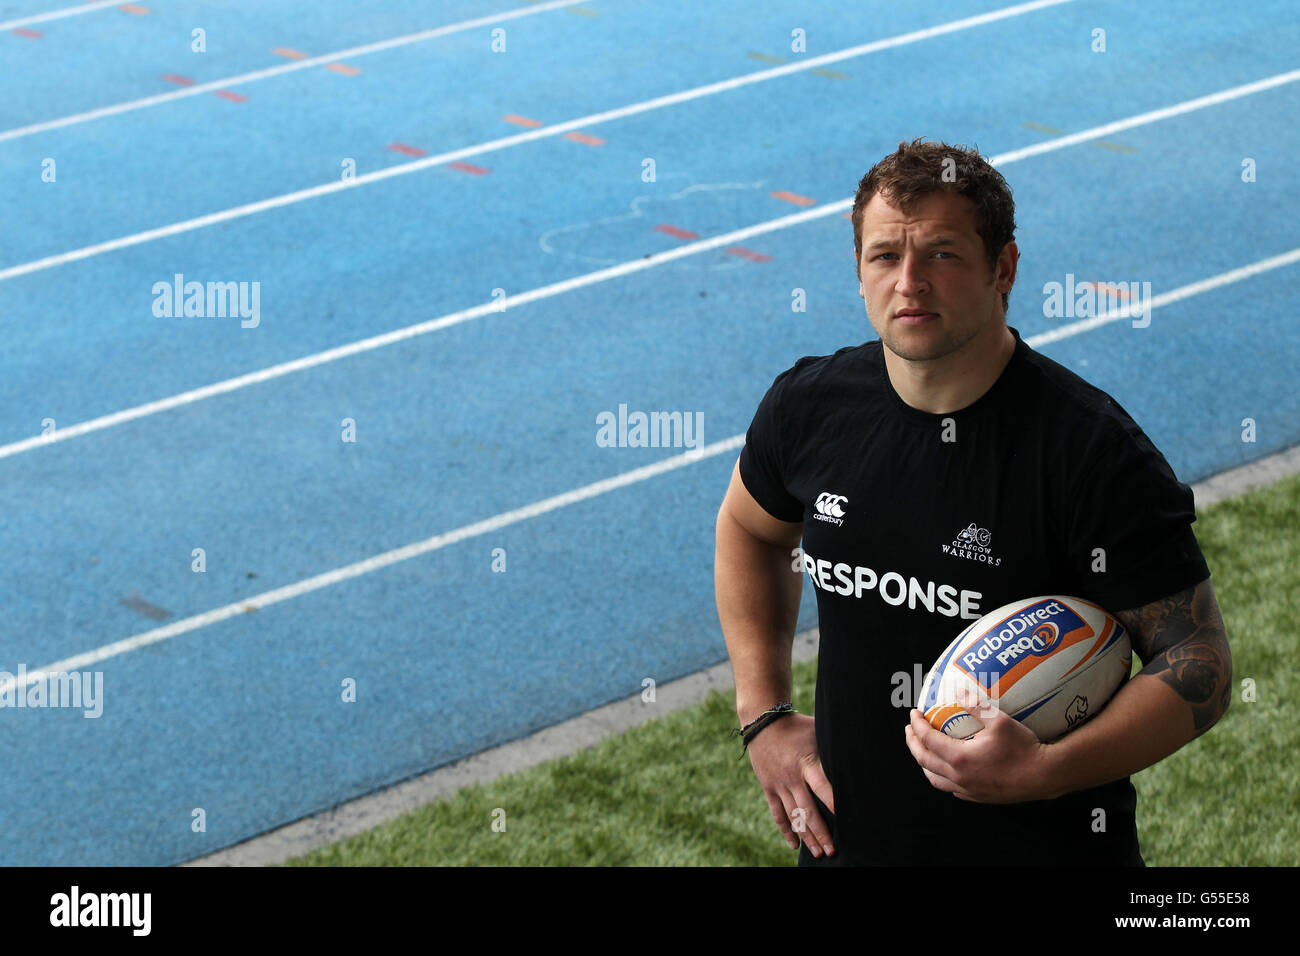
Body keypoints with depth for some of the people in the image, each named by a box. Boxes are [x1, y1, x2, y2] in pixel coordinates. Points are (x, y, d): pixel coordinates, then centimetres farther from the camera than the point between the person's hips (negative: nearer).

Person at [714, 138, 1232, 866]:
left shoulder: (1094, 450, -19)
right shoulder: (811, 406, -5)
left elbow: (1200, 667, -17)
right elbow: (750, 528, 16)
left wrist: (1047, 771, -30)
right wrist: (764, 717, 7)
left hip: (1047, 848, -4)